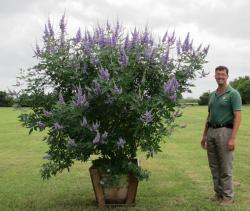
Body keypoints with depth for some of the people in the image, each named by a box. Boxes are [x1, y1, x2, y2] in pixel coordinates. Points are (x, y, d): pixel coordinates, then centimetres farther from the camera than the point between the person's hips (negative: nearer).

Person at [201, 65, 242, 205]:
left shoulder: (233, 94, -7)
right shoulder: (212, 95, 14)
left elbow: (238, 116, -13)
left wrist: (233, 138, -21)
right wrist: (204, 135, 16)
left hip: (224, 131, -7)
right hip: (211, 132, 7)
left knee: (225, 167, -1)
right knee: (214, 166, 12)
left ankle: (228, 196, 10)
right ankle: (219, 193, 23)